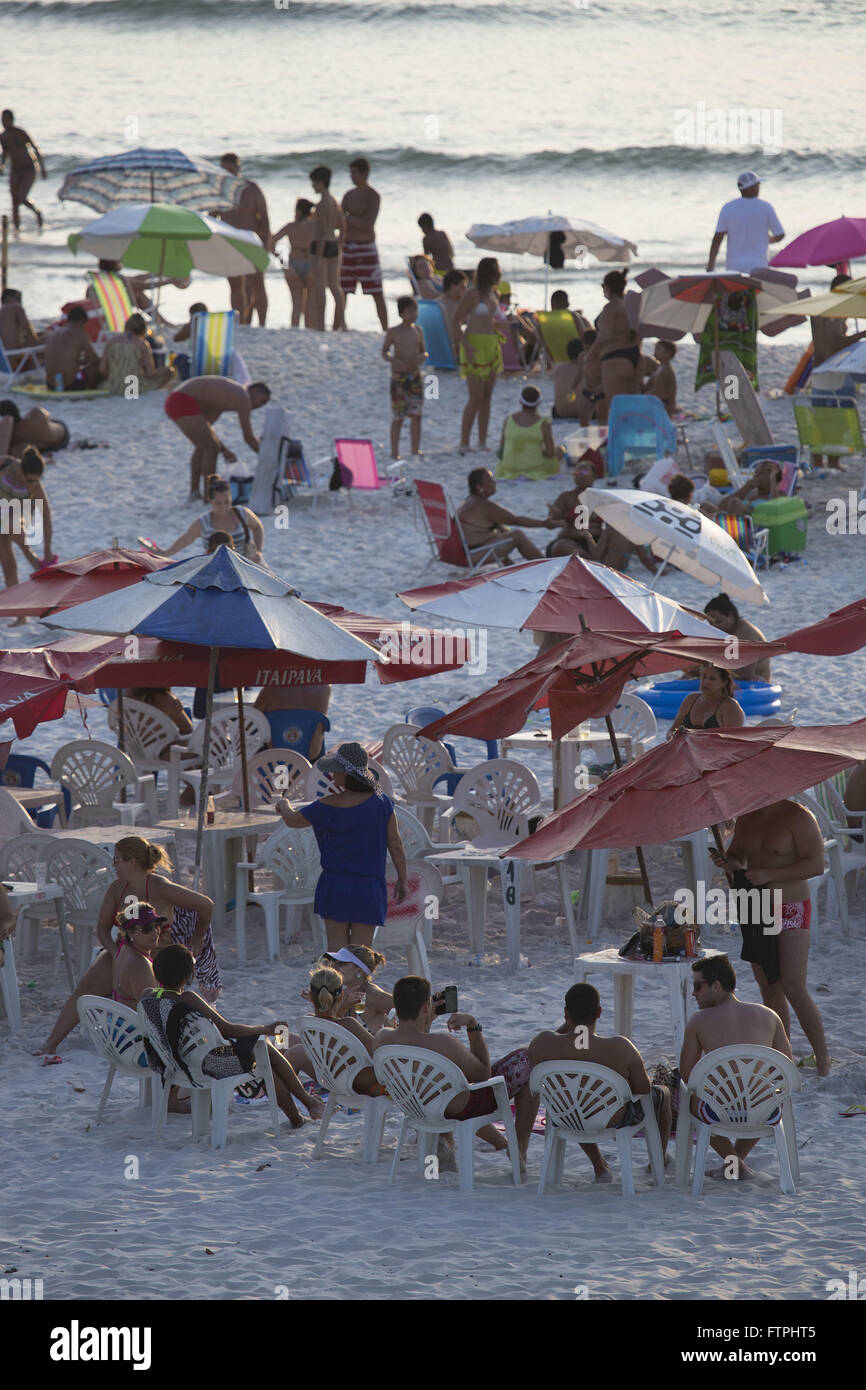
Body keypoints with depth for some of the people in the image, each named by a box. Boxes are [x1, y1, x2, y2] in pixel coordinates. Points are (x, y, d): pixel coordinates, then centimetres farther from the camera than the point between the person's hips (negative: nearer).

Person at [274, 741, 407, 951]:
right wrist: (402, 879, 10)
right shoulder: (380, 802, -8)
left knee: (337, 944, 7)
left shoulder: (328, 807, -13)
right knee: (360, 950, 4)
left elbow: (293, 820, 5)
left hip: (335, 885, -1)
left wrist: (283, 805, 28)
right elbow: (396, 845, -3)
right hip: (369, 887, 1)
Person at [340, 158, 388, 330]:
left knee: (376, 293, -5)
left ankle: (385, 329, -3)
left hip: (366, 249, -6)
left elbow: (368, 224, -18)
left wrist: (347, 218, -17)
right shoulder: (349, 196, 11)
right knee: (341, 291, 5)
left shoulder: (373, 196, -9)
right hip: (348, 247, 6)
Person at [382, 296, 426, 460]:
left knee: (416, 415, -2)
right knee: (398, 417, 1)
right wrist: (393, 359, -17)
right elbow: (384, 351, 4)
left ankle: (416, 451, 3)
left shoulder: (417, 331, 6)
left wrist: (422, 357, -10)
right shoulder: (393, 332, -5)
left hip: (415, 377, 3)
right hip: (398, 377, -3)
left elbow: (423, 351, 14)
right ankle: (395, 452, 10)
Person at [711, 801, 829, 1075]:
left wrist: (769, 875, -24)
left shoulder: (798, 818, -12)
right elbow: (737, 856, 21)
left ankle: (822, 1059, -7)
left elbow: (816, 864, -18)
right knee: (769, 989, 7)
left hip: (791, 911, -7)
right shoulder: (746, 818, 9)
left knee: (794, 990, -14)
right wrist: (728, 864, -4)